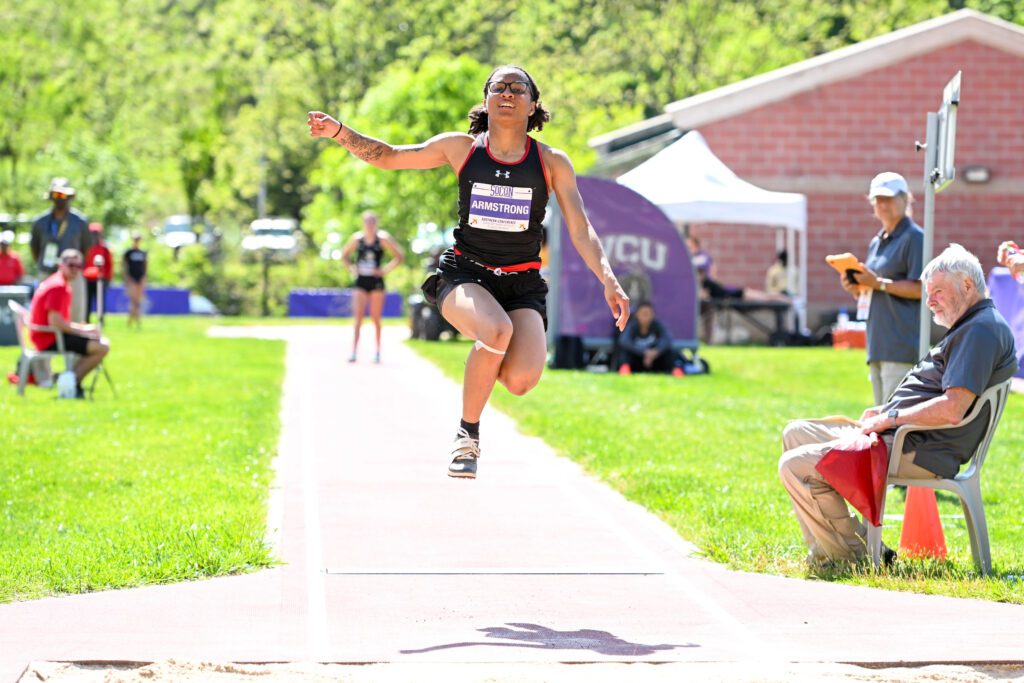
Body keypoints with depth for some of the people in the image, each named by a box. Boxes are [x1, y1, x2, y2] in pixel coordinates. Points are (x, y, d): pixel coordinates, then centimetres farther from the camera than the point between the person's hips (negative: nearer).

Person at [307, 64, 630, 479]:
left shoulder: (552, 163, 4)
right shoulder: (461, 148, 4)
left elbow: (581, 230, 2)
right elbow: (387, 156, 10)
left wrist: (609, 282, -12)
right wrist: (338, 131, -5)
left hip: (522, 283, 1)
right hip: (465, 273, -1)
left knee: (521, 380, -24)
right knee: (497, 330, -36)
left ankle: (487, 362, 16)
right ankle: (467, 436, -14)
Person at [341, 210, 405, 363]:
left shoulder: (383, 239, -4)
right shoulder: (357, 239, 2)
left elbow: (400, 256, 0)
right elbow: (344, 255, 18)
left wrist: (386, 270, -5)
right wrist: (352, 268, 3)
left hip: (376, 282, -2)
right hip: (361, 282, 2)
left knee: (375, 318, 3)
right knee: (357, 318, -6)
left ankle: (378, 351, 14)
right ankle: (354, 351, -8)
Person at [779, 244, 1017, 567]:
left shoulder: (982, 330, -15)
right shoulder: (968, 329, 20)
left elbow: (952, 410, -27)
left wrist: (891, 417, -15)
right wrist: (885, 411, 13)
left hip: (920, 453, -12)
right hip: (901, 437, 12)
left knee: (796, 467, -18)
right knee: (796, 433, 19)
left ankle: (857, 556, -7)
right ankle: (825, 552, 11)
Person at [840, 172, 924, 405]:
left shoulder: (914, 237, -6)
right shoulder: (876, 242, 20)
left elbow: (919, 289, -14)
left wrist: (878, 283, -18)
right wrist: (856, 288, 6)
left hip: (902, 345, -9)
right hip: (878, 345, 9)